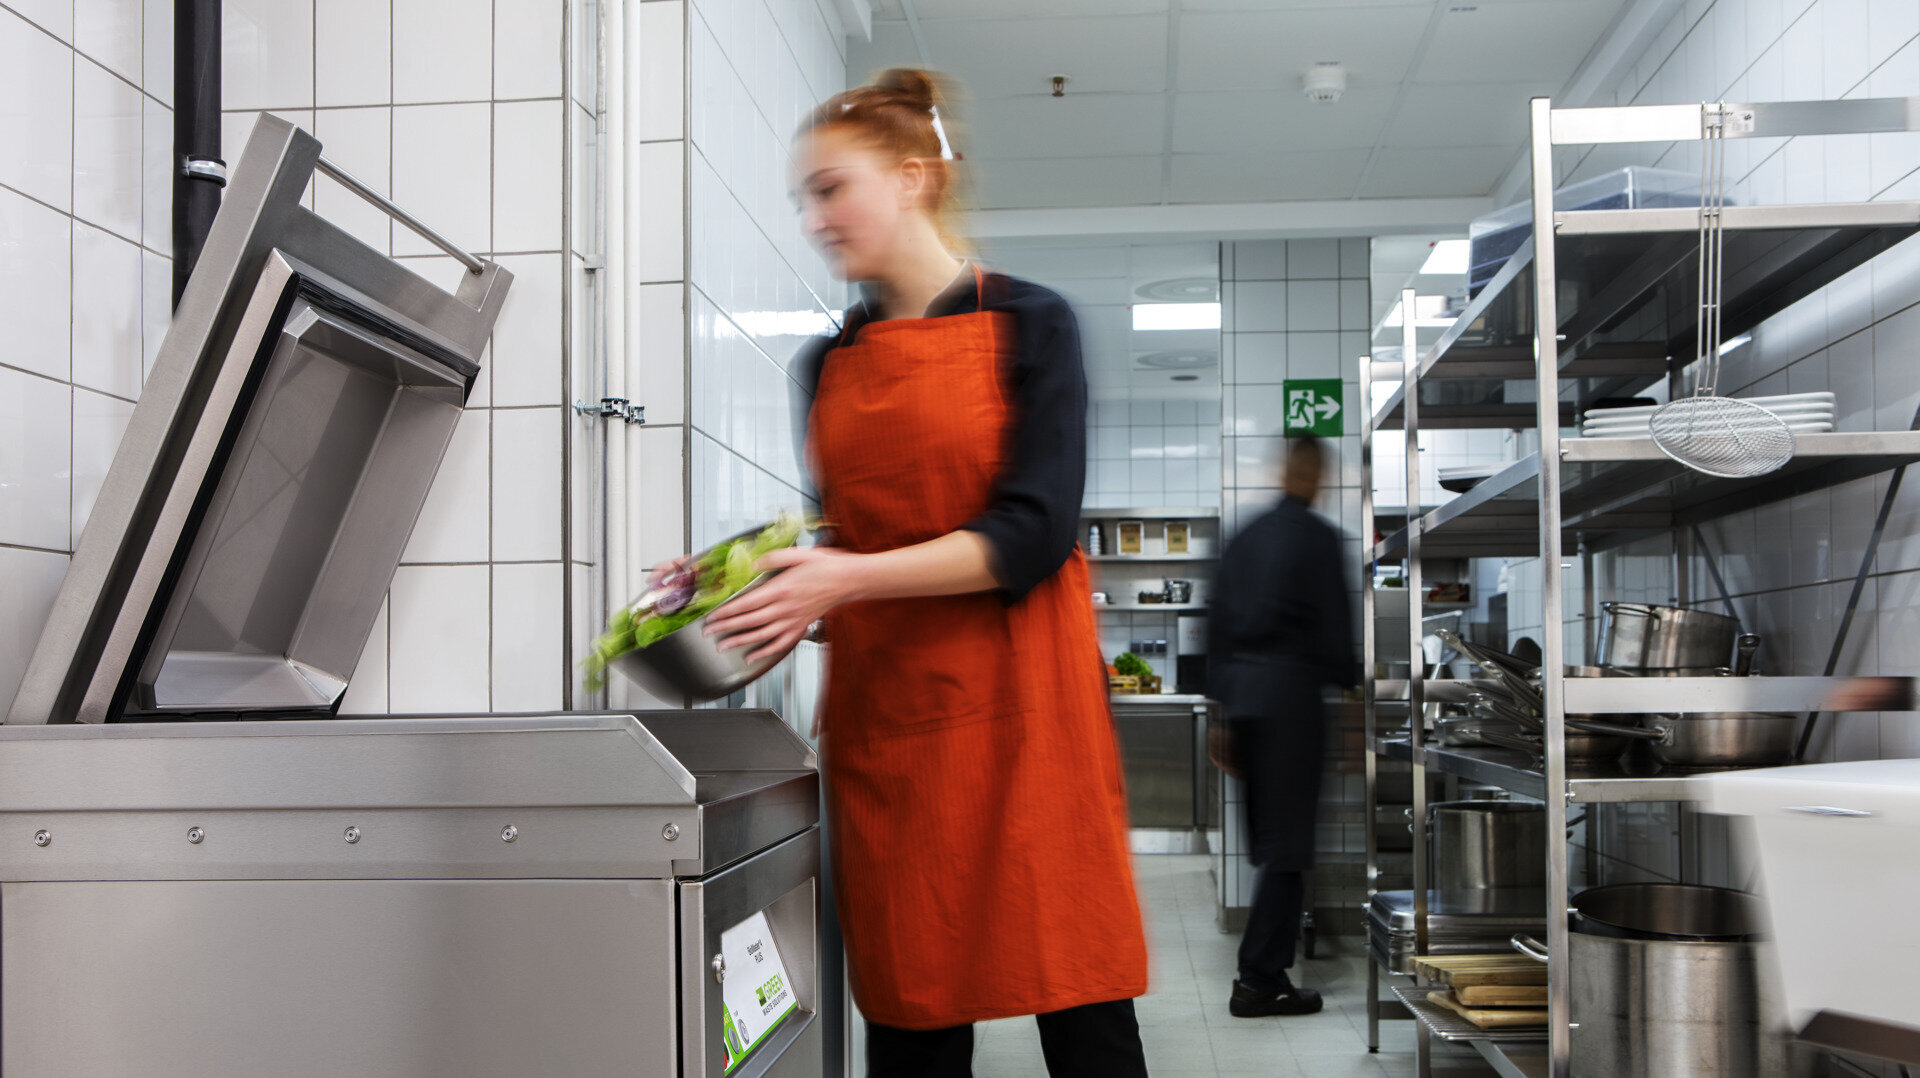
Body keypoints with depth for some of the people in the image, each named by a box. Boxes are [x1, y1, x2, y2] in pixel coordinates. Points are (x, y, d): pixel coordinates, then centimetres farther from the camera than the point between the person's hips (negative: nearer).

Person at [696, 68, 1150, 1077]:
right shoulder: (828, 365, 14)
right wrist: (743, 582, 3)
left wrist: (855, 579, -19)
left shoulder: (1026, 324, 0)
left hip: (1019, 700, -4)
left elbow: (1032, 534, -11)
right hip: (881, 717, 4)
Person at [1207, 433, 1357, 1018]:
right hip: (1290, 690, -7)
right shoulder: (1318, 537, -6)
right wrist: (1350, 682, 8)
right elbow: (1334, 625, -7)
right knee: (1286, 843, -2)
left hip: (1241, 688, 7)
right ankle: (1259, 979, -2)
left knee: (1265, 836, 15)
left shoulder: (1245, 536, 13)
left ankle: (1266, 972, 23)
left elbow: (1218, 623, 14)